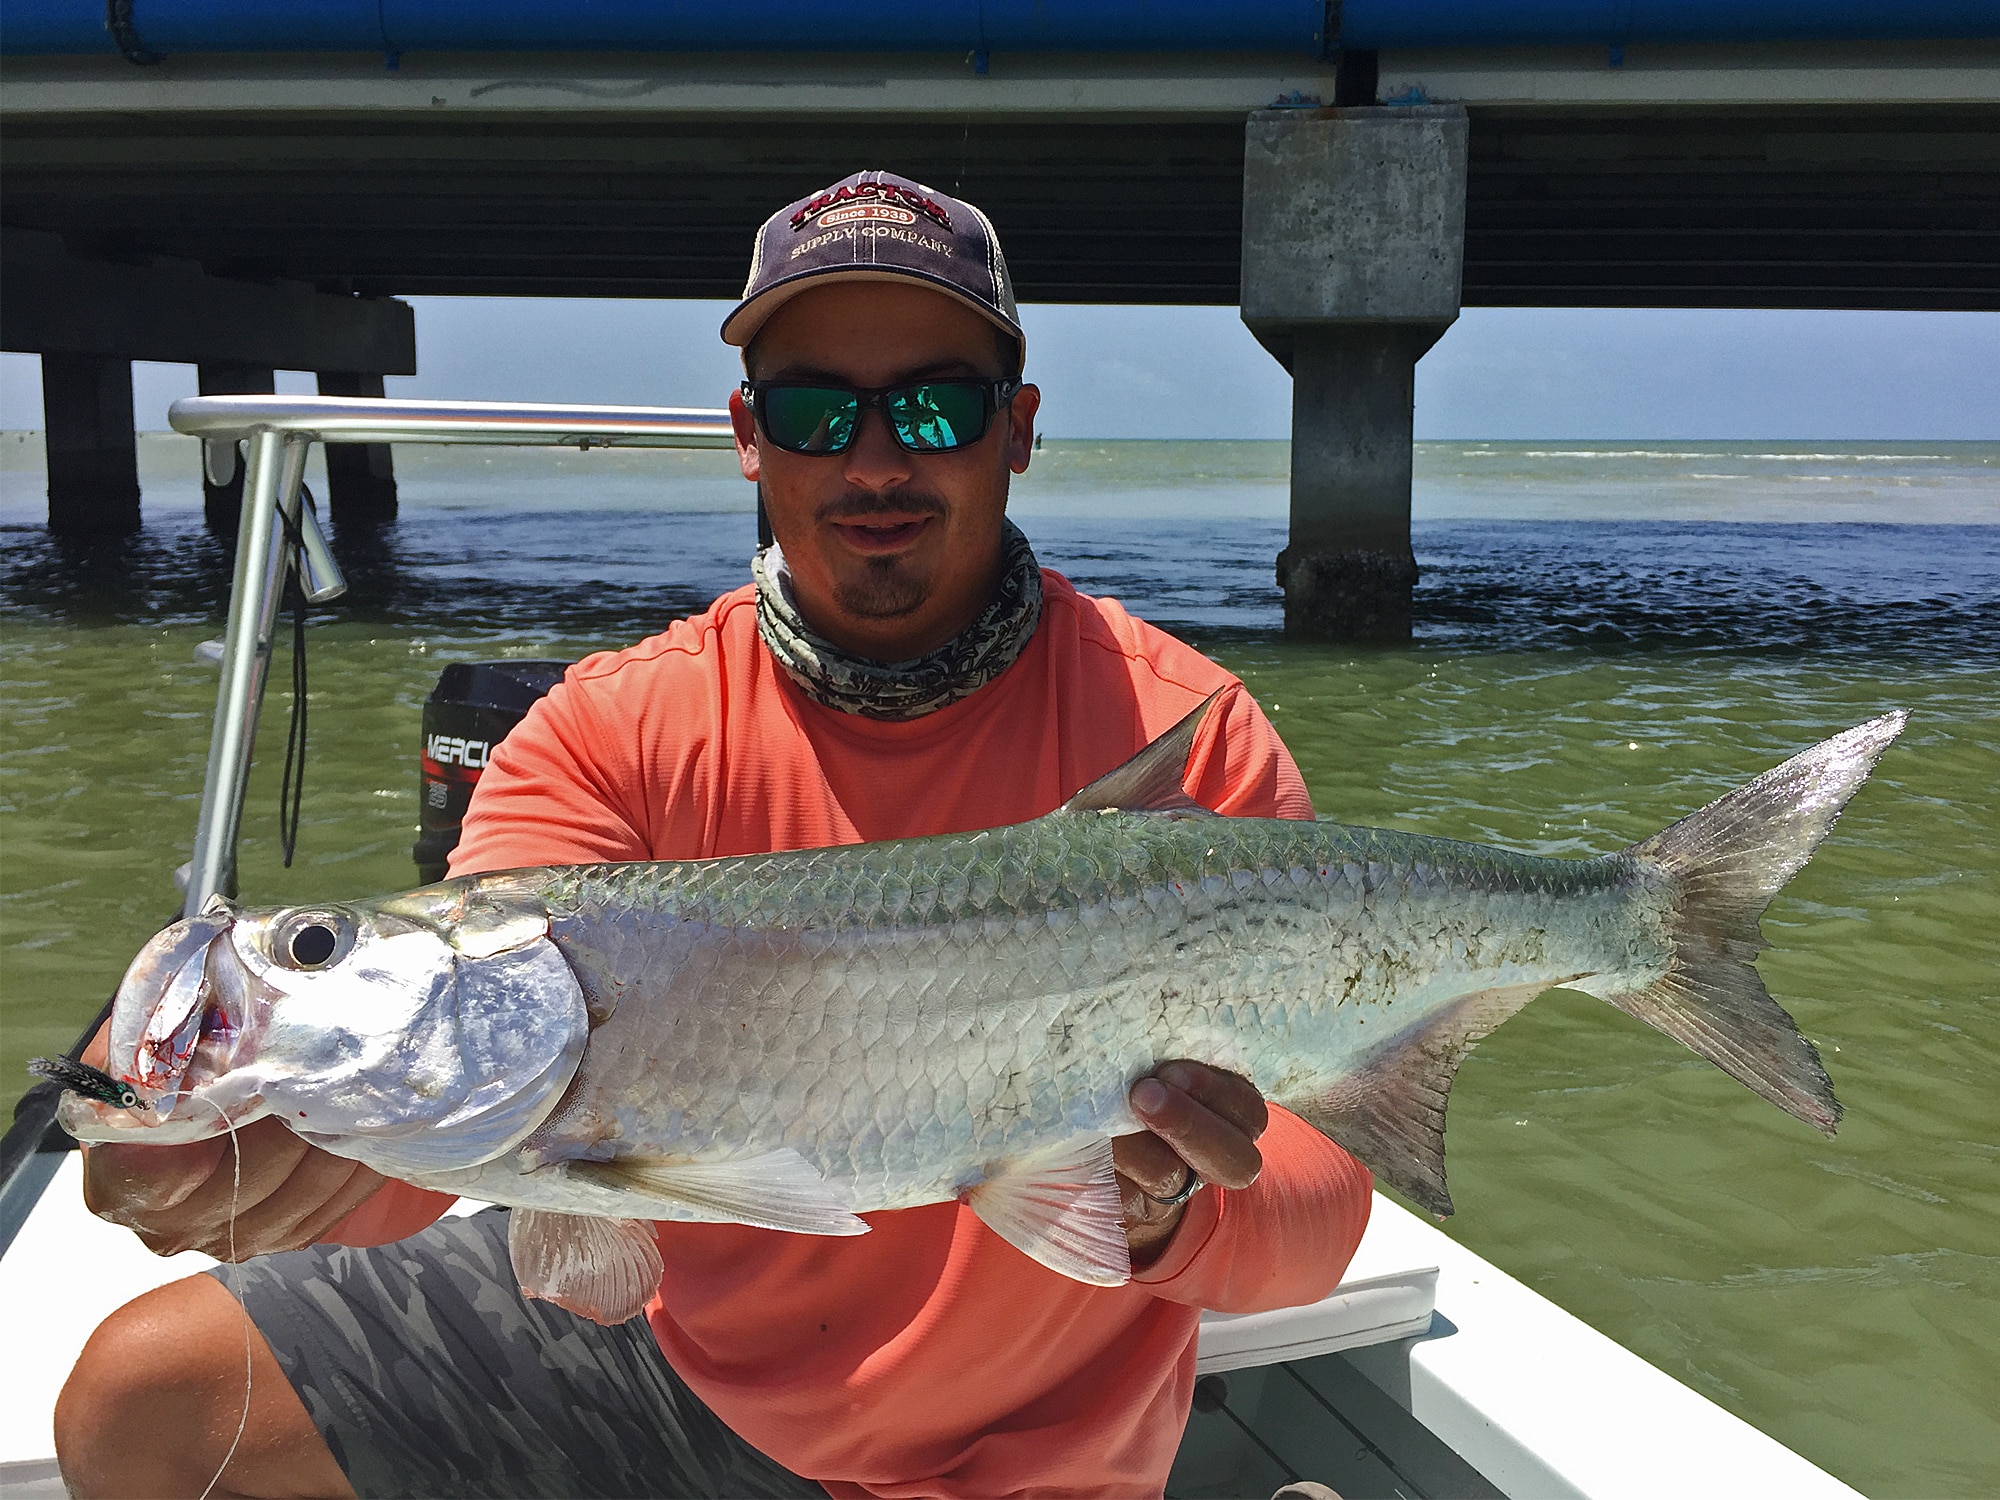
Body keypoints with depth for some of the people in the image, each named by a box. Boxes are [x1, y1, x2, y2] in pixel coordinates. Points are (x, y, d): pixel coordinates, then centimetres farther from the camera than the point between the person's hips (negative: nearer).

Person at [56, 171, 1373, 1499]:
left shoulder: (1184, 740, -18)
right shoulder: (614, 731, -11)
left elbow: (1320, 1214, -20)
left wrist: (1173, 1217, -42)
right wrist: (292, 1138, -47)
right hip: (668, 1323, 2)